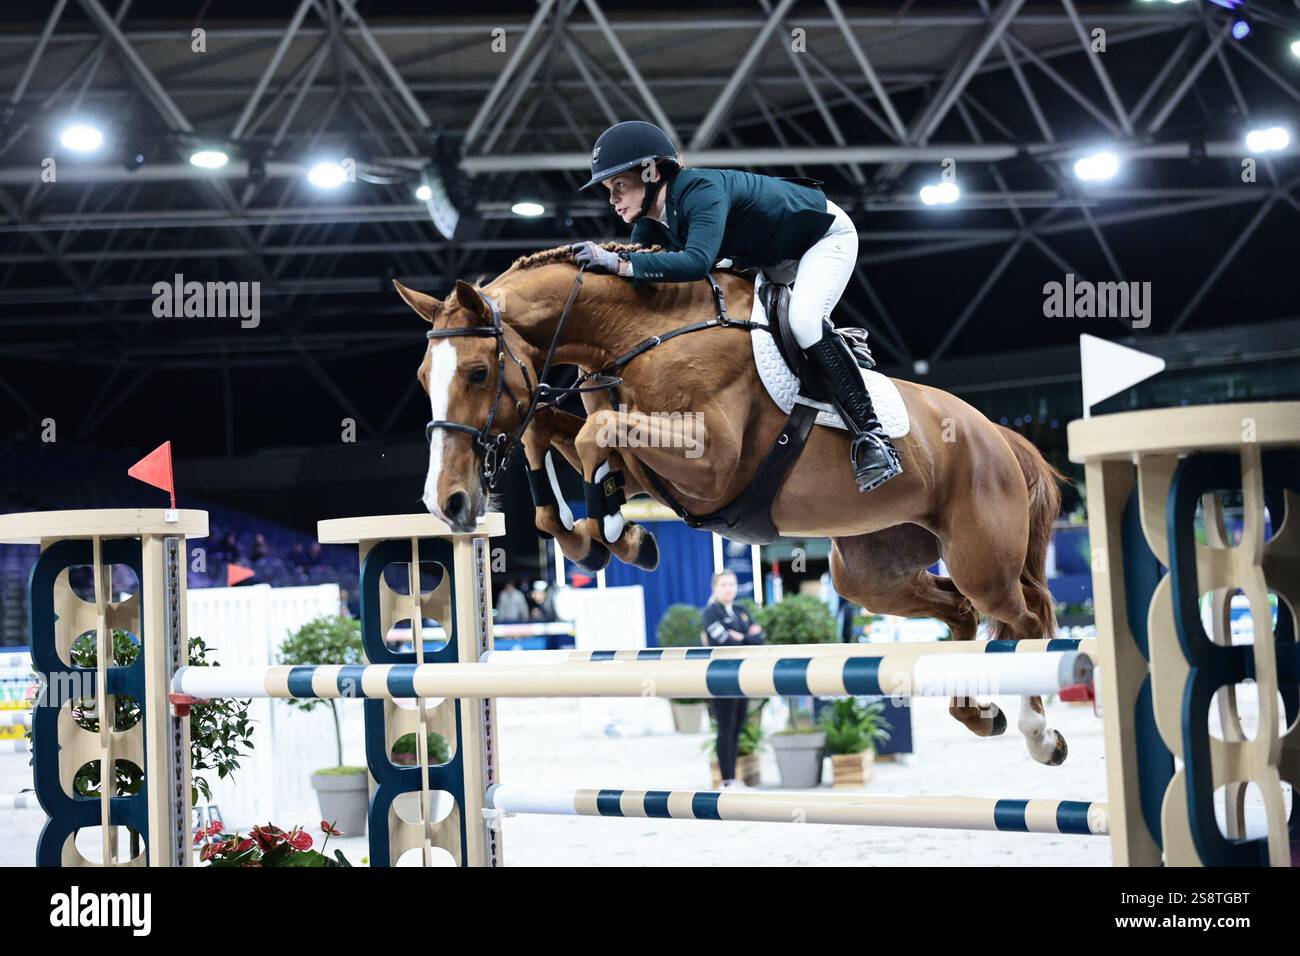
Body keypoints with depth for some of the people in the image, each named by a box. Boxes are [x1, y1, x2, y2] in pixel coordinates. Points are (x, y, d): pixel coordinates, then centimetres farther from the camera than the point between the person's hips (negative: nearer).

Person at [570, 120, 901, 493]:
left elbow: (697, 261, -53)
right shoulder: (651, 220, -11)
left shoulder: (701, 191, -37)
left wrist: (619, 263, -56)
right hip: (772, 259, 10)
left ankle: (871, 435, -29)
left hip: (827, 235, -10)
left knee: (804, 320, -32)